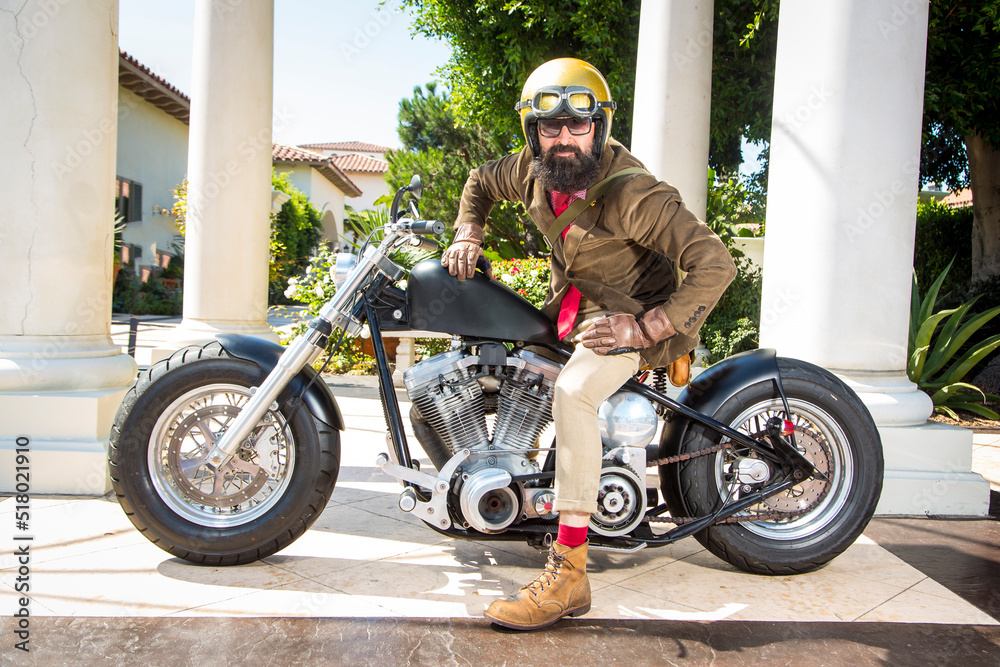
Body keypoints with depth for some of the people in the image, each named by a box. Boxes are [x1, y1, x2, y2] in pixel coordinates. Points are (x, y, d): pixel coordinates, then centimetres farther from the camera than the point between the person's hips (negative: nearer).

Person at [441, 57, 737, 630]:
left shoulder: (633, 194, -24)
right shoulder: (536, 170, -2)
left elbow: (716, 264, -28)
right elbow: (482, 181, 20)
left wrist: (644, 329, -32)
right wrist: (469, 236, 3)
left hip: (632, 312, -9)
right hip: (571, 302, 9)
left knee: (573, 391, -33)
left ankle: (569, 573, -29)